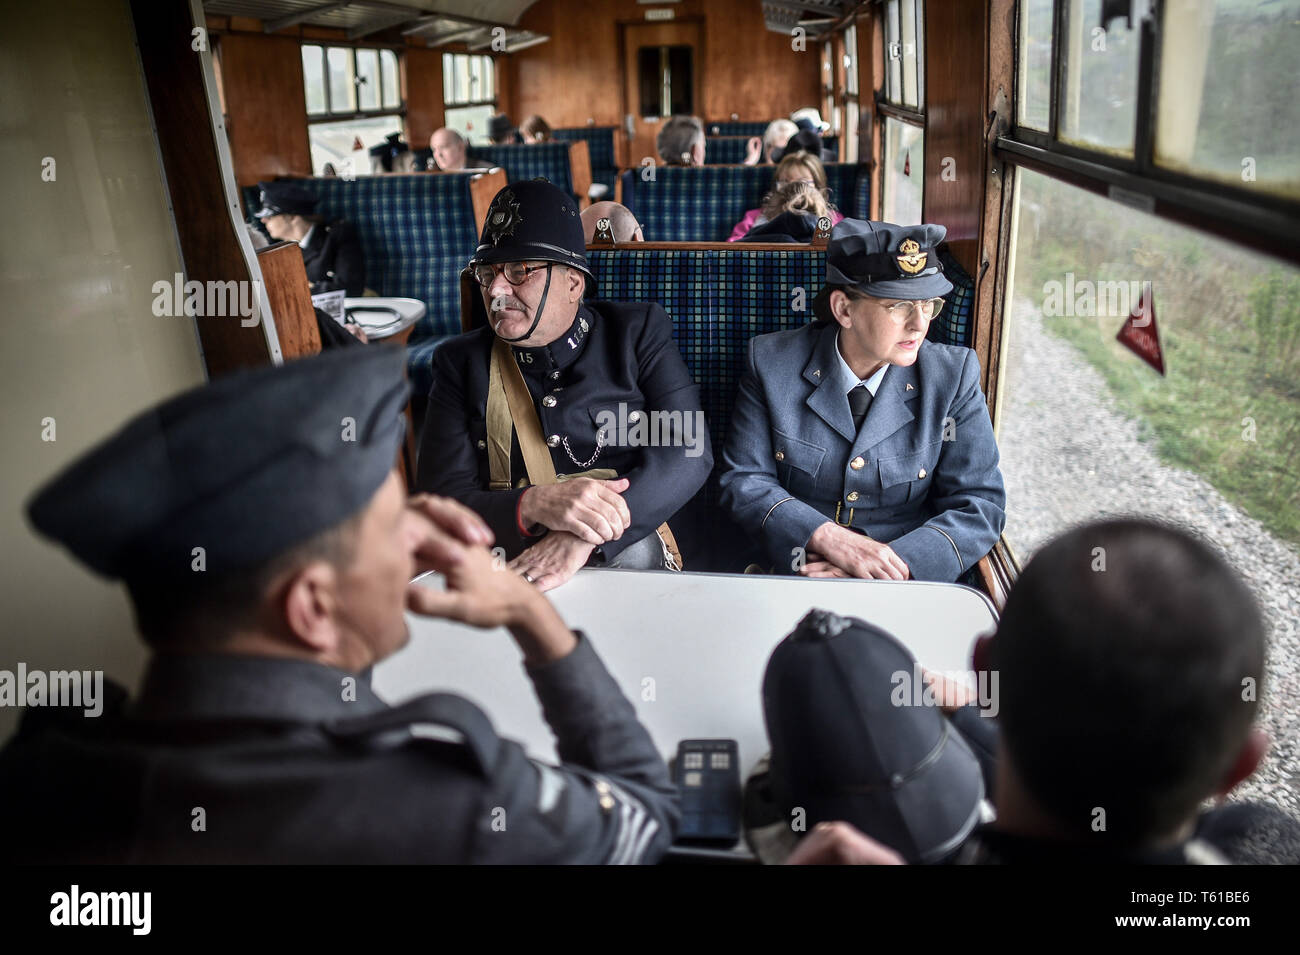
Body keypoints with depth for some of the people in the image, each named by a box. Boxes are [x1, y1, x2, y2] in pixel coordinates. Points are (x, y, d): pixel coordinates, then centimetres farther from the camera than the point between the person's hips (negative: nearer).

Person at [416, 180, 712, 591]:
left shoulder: (638, 331, 5)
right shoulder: (460, 361, 7)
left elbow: (690, 450, -9)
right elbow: (442, 499, -2)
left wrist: (584, 537, -24)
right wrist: (536, 506, -25)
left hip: (631, 556, -1)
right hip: (508, 568, 1)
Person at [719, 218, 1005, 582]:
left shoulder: (954, 376, -2)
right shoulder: (773, 362, -3)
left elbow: (979, 504, -3)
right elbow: (743, 480, -3)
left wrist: (894, 564, -19)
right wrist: (826, 537, -19)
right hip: (789, 574, 1)